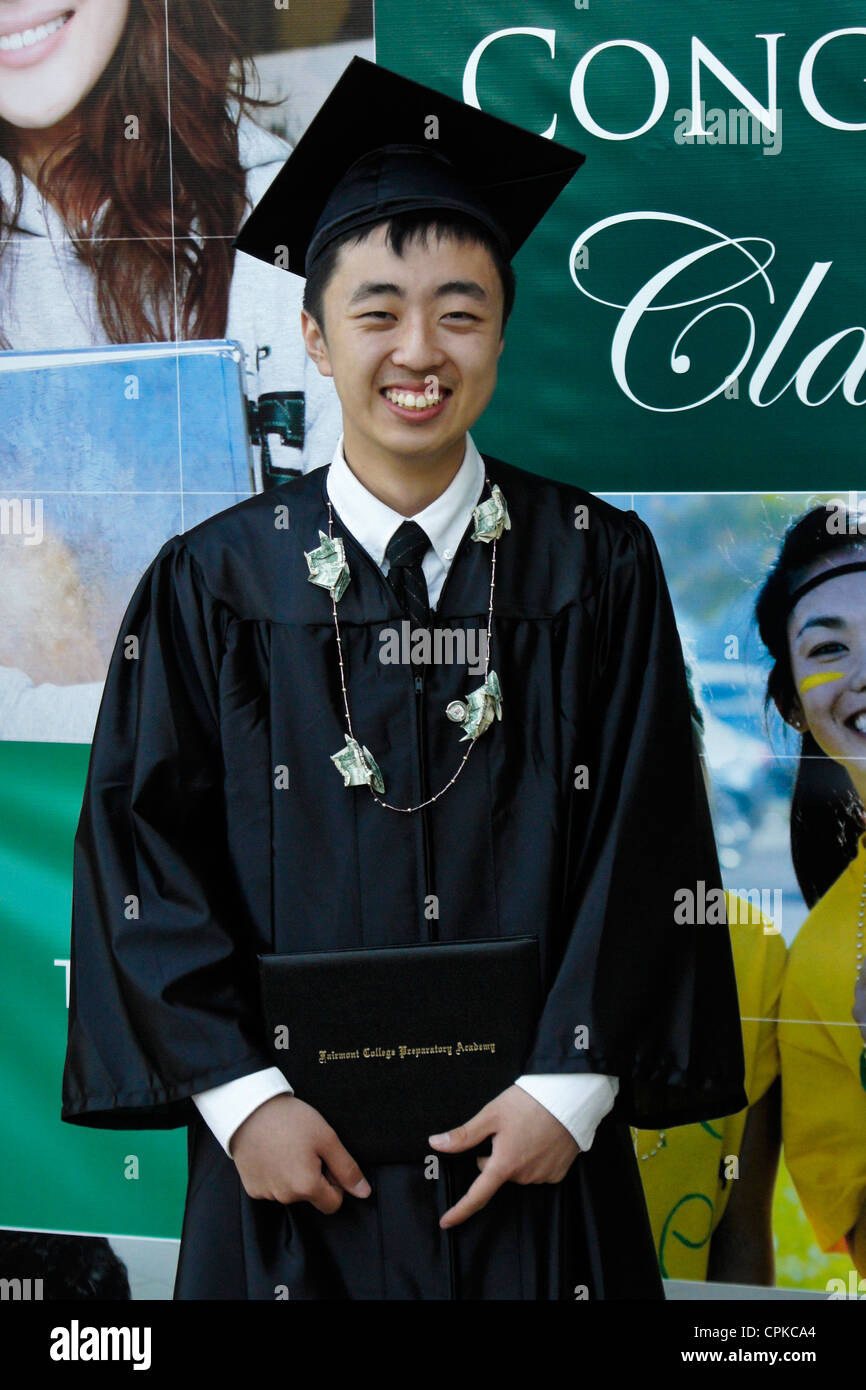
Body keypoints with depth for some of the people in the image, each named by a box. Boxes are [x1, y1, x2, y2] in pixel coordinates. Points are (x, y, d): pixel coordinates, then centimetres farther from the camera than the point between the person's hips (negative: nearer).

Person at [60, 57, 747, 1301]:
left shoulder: (598, 566, 0)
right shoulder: (213, 582, -1)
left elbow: (646, 841, -3)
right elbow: (141, 851, -3)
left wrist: (569, 1086, -10)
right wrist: (241, 1098, -11)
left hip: (535, 1150, 0)